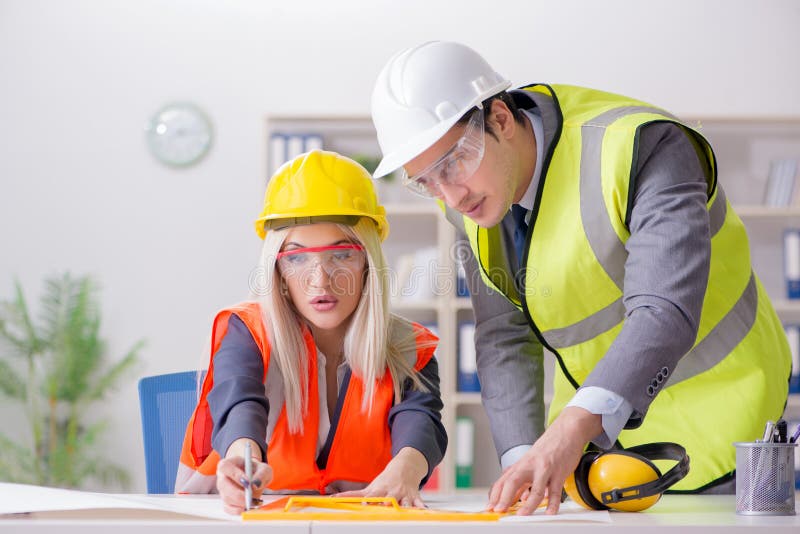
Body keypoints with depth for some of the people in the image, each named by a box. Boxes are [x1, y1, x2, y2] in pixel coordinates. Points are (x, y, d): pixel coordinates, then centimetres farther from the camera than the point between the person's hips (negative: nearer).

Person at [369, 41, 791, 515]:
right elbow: (504, 338, -3)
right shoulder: (470, 194, -6)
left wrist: (571, 431, -52)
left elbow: (665, 315, -39)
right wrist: (521, 456, -20)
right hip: (597, 426, 5)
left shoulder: (638, 148, -27)